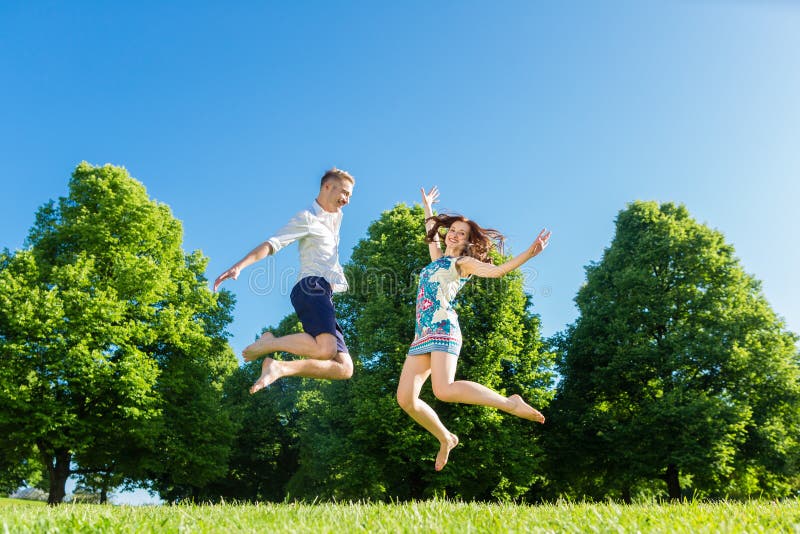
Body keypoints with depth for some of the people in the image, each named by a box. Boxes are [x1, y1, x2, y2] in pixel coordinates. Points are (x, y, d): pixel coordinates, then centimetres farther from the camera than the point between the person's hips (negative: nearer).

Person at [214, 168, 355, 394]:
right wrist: (239, 265, -21)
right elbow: (271, 244, -10)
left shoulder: (335, 217, 29)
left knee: (344, 368, -4)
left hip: (323, 296, 9)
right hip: (312, 287, -9)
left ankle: (279, 367, -6)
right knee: (326, 349, -35)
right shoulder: (307, 218, 3)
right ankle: (269, 343, -12)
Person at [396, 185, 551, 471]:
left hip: (443, 328, -7)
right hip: (422, 334, 7)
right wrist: (427, 206, 53)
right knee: (406, 398, -5)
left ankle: (510, 403, -15)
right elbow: (431, 231, 44)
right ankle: (445, 439, 17)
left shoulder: (464, 262, 7)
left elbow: (497, 270, -9)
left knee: (444, 390, -31)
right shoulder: (438, 257, 26)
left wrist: (529, 253, -21)